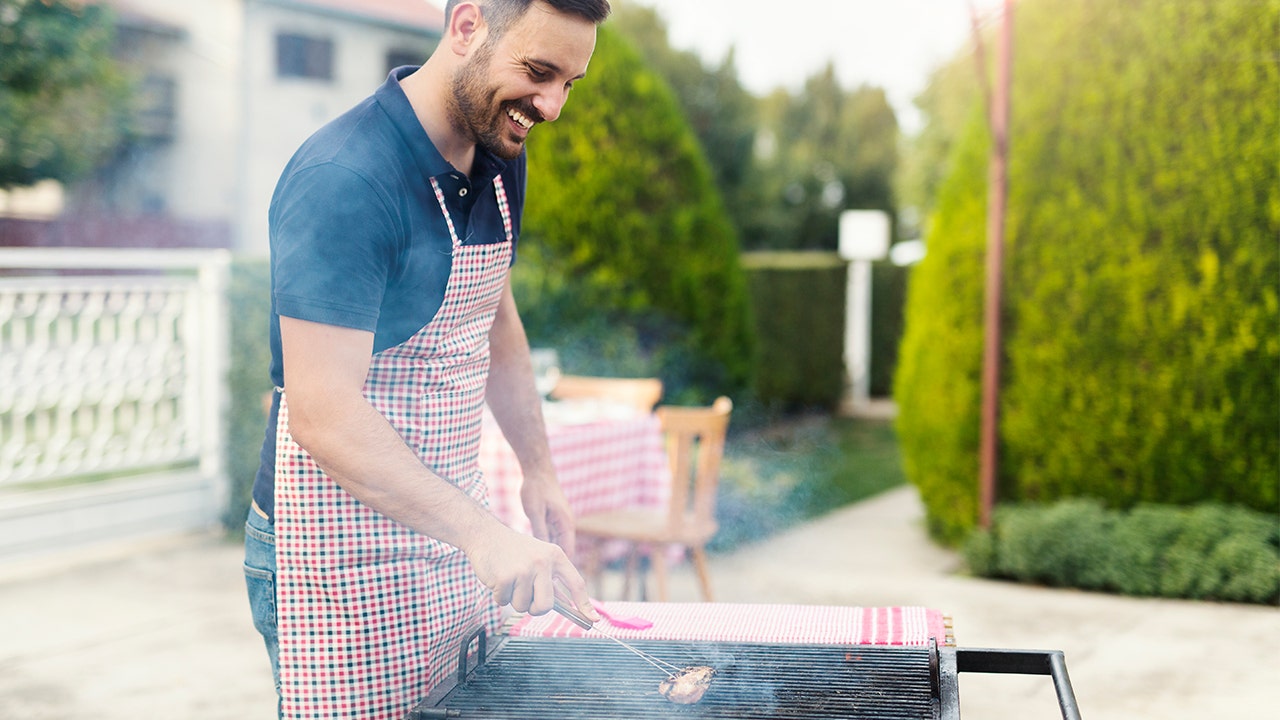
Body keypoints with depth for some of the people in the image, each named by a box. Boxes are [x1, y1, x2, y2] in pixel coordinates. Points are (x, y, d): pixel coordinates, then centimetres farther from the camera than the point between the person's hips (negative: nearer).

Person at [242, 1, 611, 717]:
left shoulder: (501, 158, 6)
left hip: (452, 528, 8)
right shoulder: (344, 180, -22)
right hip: (341, 549, -8)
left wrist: (539, 469, 16)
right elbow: (321, 414, -27)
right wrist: (481, 534, -30)